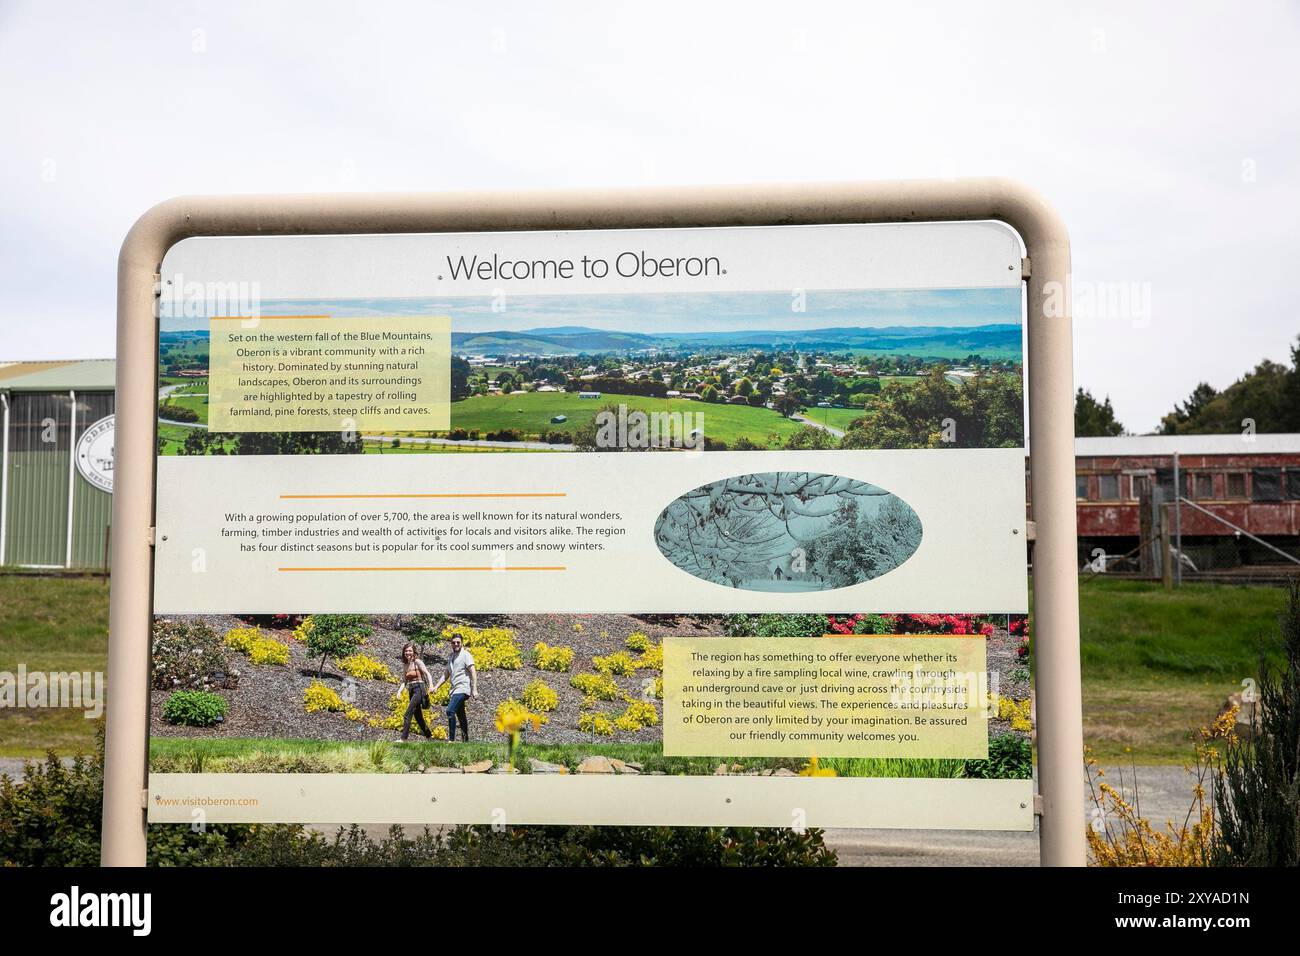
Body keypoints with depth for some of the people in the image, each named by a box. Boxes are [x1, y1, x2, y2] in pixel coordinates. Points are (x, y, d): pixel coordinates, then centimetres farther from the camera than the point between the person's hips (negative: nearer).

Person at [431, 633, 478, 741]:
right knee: (461, 716, 11)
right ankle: (466, 740, 17)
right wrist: (436, 687, 10)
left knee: (450, 710, -20)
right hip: (455, 689, 8)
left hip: (462, 688, -8)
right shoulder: (451, 657, 18)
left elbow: (473, 672, -11)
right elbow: (446, 675, 21)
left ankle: (451, 738, -20)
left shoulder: (465, 655, -4)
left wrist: (474, 689, -19)